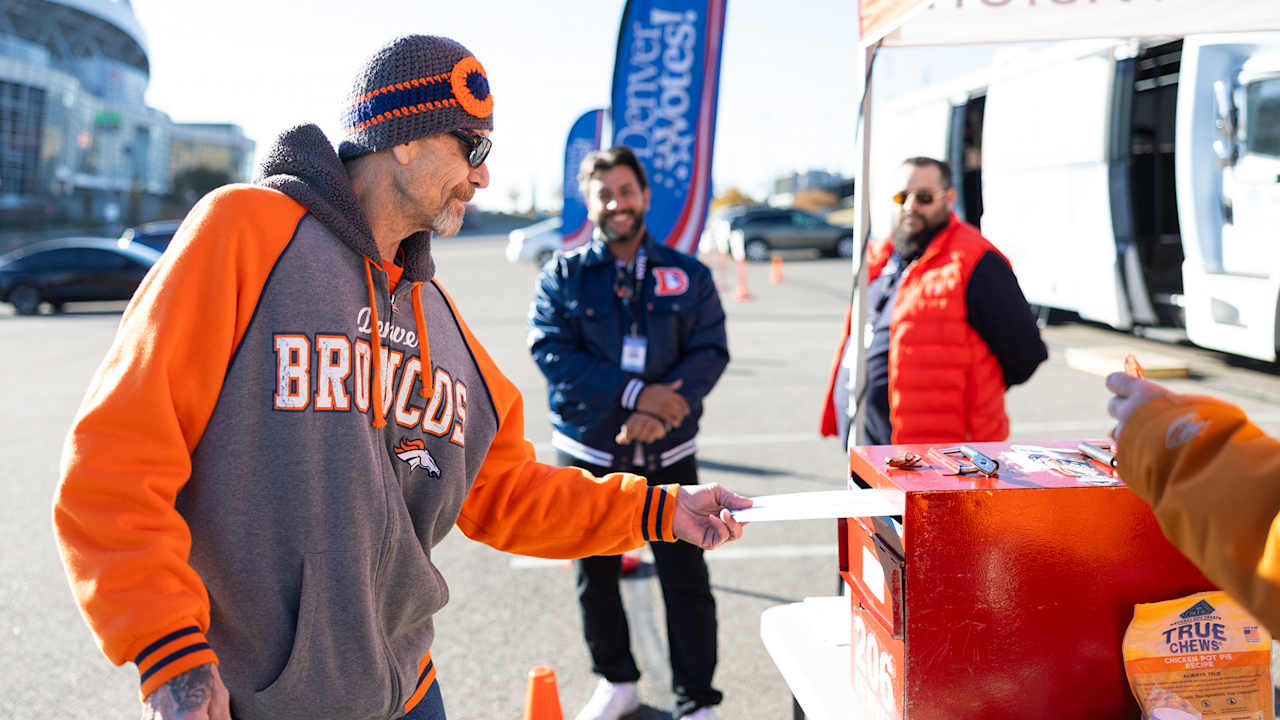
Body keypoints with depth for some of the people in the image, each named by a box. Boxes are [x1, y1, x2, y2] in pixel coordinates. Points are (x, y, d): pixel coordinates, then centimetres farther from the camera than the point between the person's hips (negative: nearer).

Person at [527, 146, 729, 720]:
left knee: (686, 578, 1)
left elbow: (710, 350, -4)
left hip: (668, 455, 0)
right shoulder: (562, 276, 2)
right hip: (587, 455, 1)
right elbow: (551, 352, -11)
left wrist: (660, 412, -21)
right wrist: (635, 393, -20)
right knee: (594, 576, 14)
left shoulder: (688, 275, 5)